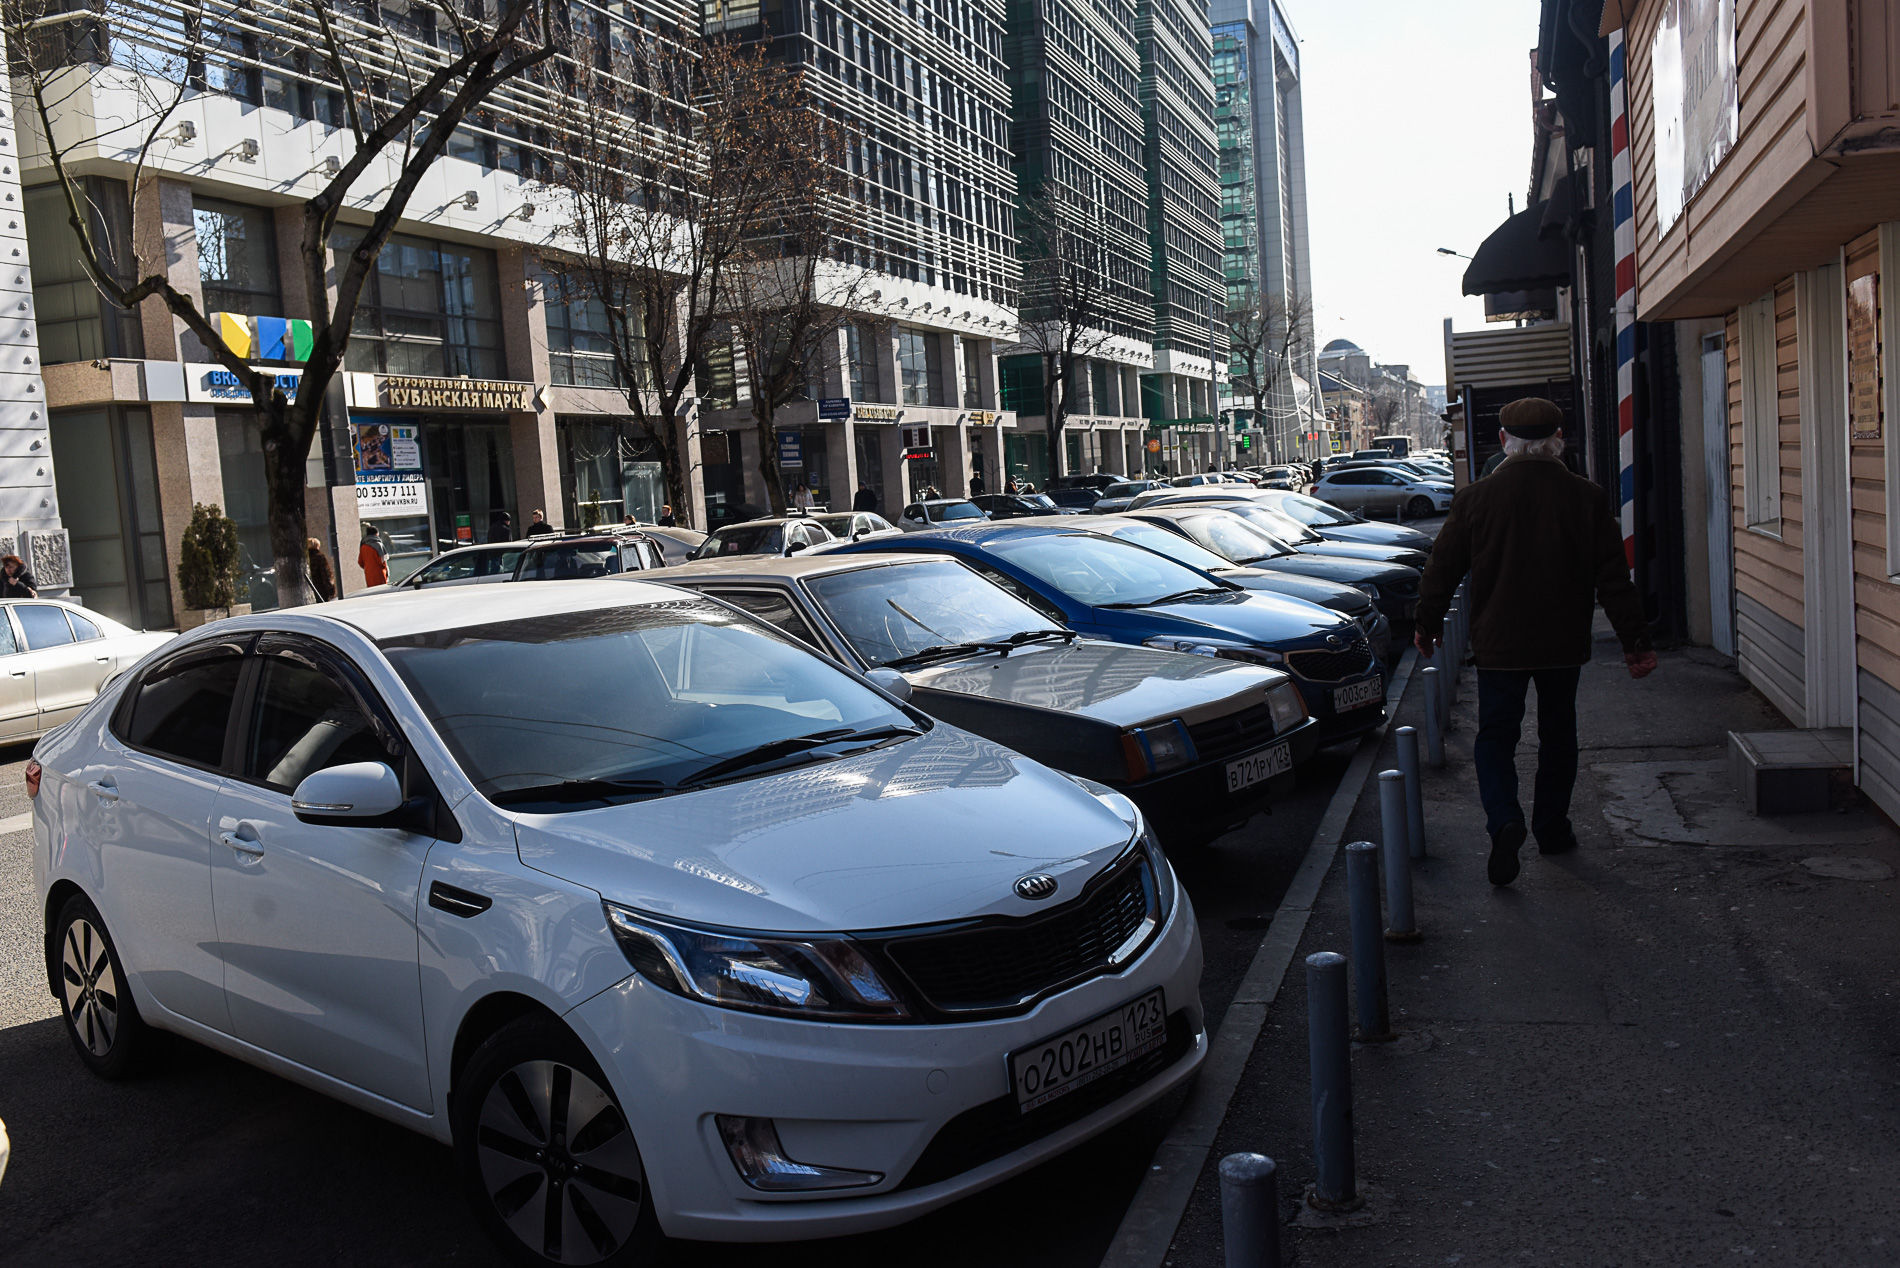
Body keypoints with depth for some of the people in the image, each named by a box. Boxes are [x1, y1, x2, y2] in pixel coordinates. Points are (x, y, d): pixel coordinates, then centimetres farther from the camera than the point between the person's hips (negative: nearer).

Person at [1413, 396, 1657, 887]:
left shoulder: (1475, 498, -7)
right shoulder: (1587, 498, -4)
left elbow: (1442, 569, -1)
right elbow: (1613, 579, -2)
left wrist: (1427, 626, 12)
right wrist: (1634, 641, 4)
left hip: (1498, 643, -1)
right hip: (1564, 643, 2)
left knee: (1495, 735, 6)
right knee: (1558, 736, 17)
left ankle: (1504, 820, -15)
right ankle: (1552, 828, 25)